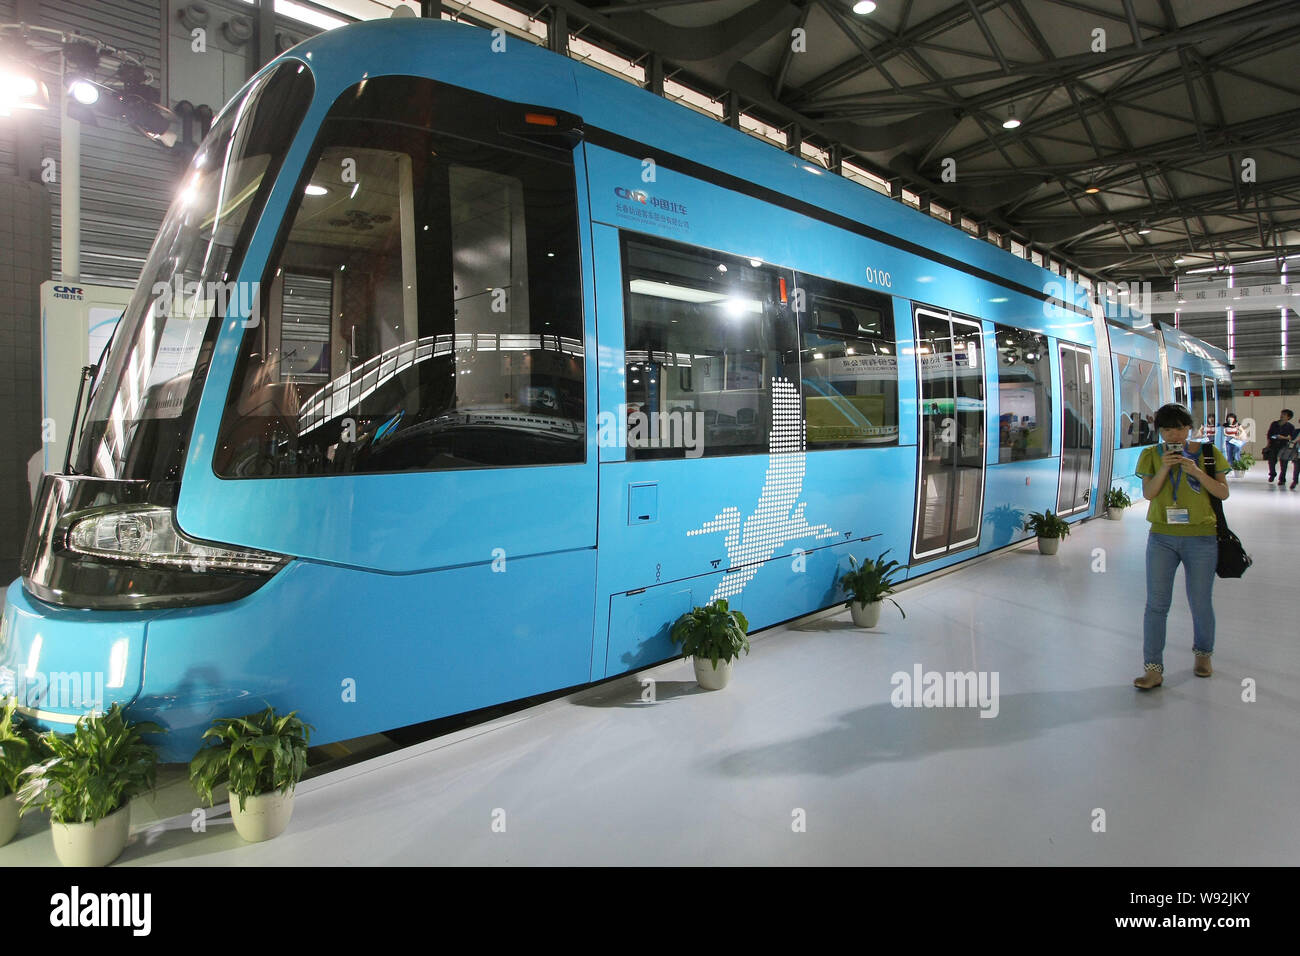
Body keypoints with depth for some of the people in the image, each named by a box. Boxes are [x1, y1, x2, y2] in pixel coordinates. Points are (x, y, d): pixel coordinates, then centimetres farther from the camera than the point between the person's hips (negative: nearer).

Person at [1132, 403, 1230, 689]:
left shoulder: (1207, 453, 0)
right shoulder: (1151, 455, 2)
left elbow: (1223, 493, -3)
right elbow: (1148, 493, -6)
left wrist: (1197, 472, -16)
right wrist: (1164, 467, -18)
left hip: (1201, 538, 0)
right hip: (1162, 538, 1)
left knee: (1200, 603, 9)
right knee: (1156, 603, -3)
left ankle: (1203, 654, 35)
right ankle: (1153, 669, 1)